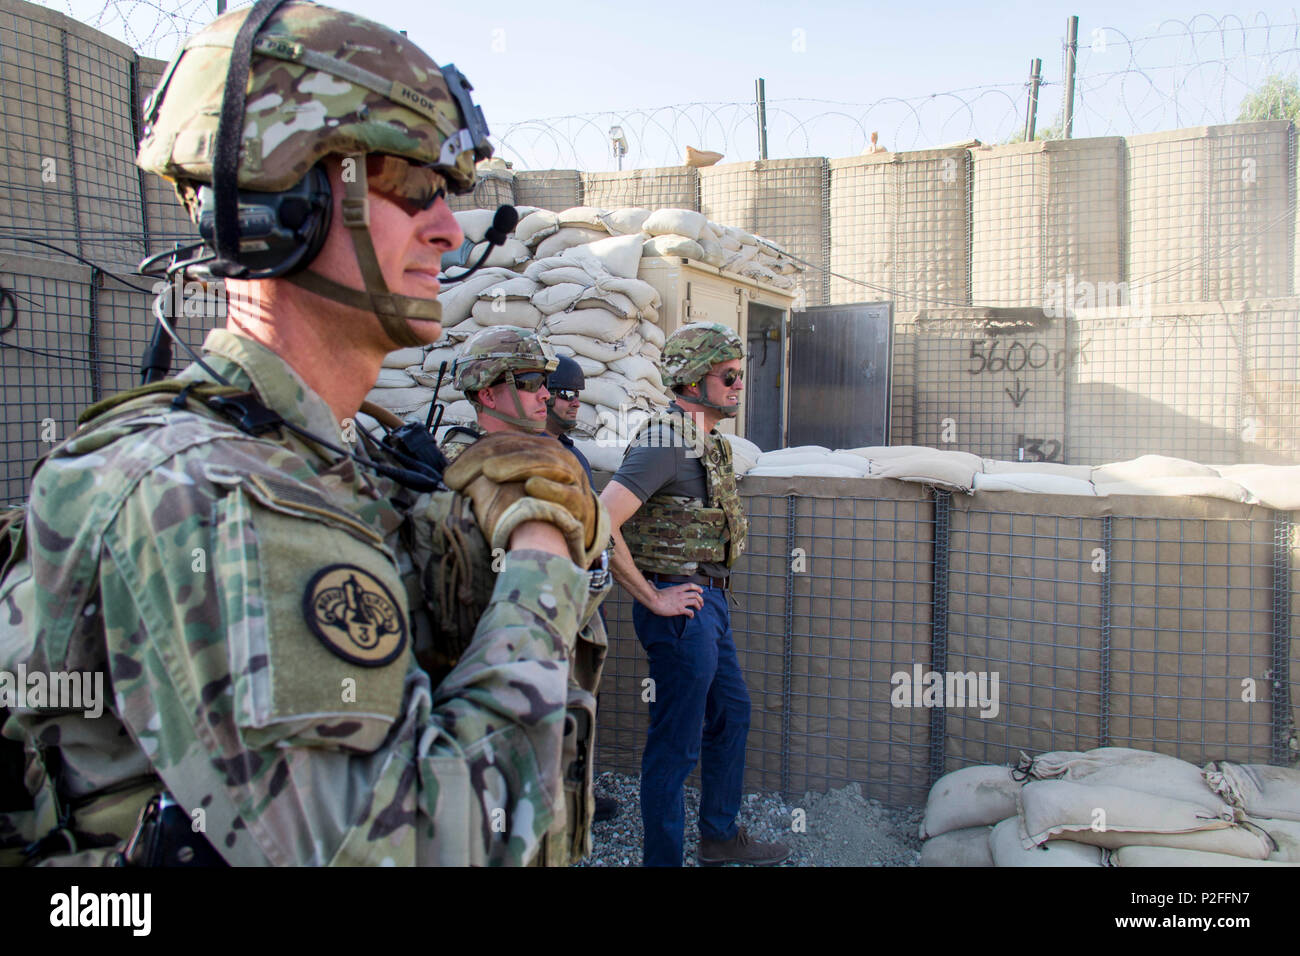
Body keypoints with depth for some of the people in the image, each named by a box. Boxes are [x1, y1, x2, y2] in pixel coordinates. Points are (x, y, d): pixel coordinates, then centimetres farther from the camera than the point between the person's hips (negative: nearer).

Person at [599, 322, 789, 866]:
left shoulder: (708, 441, 11)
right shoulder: (665, 442, -19)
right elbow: (601, 522, -28)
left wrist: (710, 592, 16)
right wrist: (653, 599, -20)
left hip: (708, 602, 10)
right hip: (680, 608, -10)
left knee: (731, 715, 22)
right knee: (676, 743, 2)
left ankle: (720, 836, 40)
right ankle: (662, 859, 20)